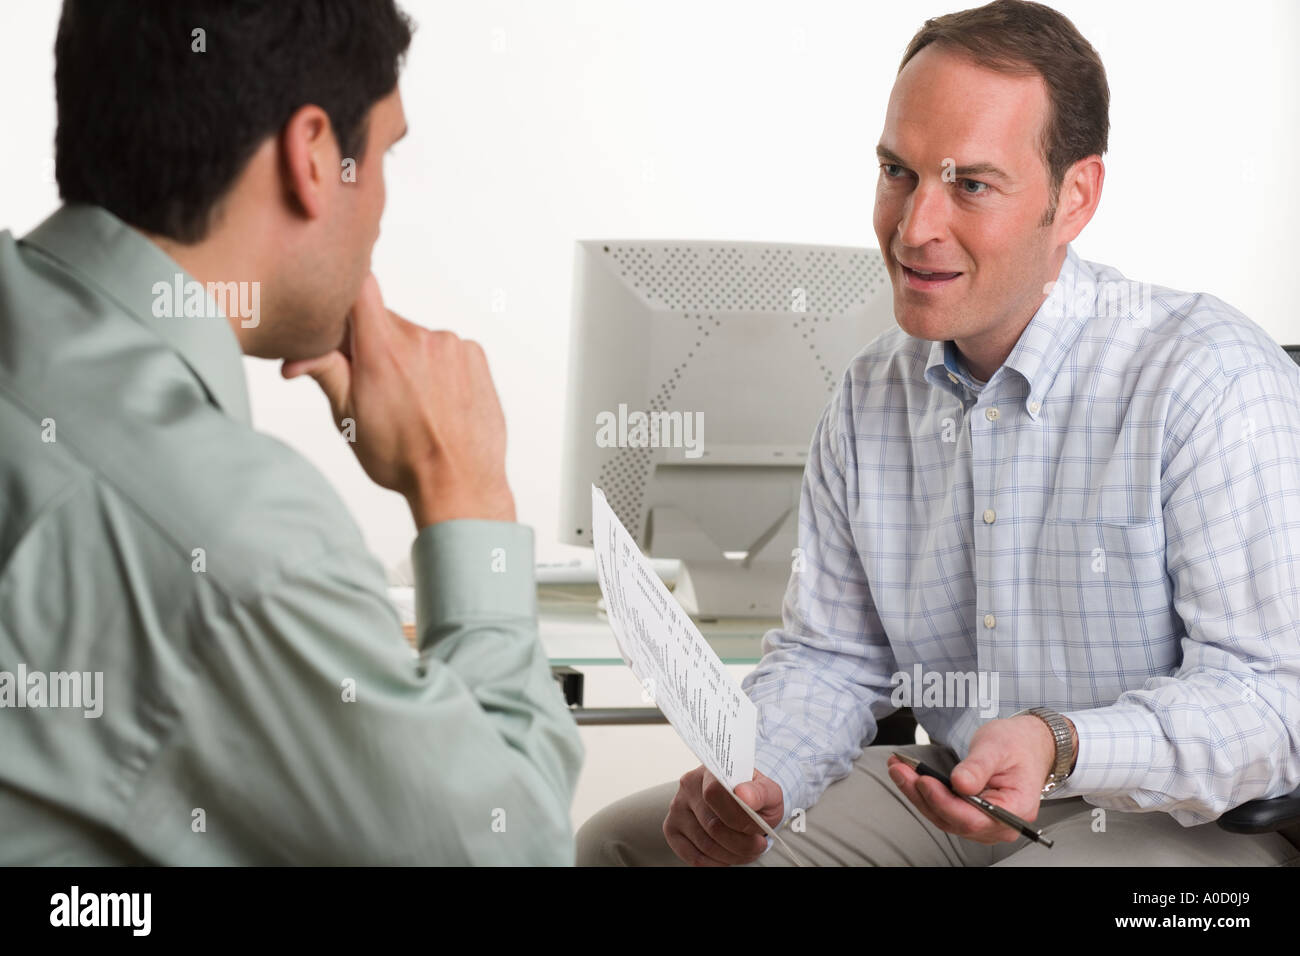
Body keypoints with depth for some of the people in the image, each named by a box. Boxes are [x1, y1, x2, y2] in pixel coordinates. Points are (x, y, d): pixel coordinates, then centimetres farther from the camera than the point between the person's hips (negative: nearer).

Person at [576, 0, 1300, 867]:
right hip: (950, 798, 6)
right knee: (621, 842, -1)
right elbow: (829, 657, 11)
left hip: (1188, 821, -6)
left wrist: (1060, 746, -37)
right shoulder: (870, 398, 6)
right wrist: (754, 779, -10)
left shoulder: (1217, 382, -17)